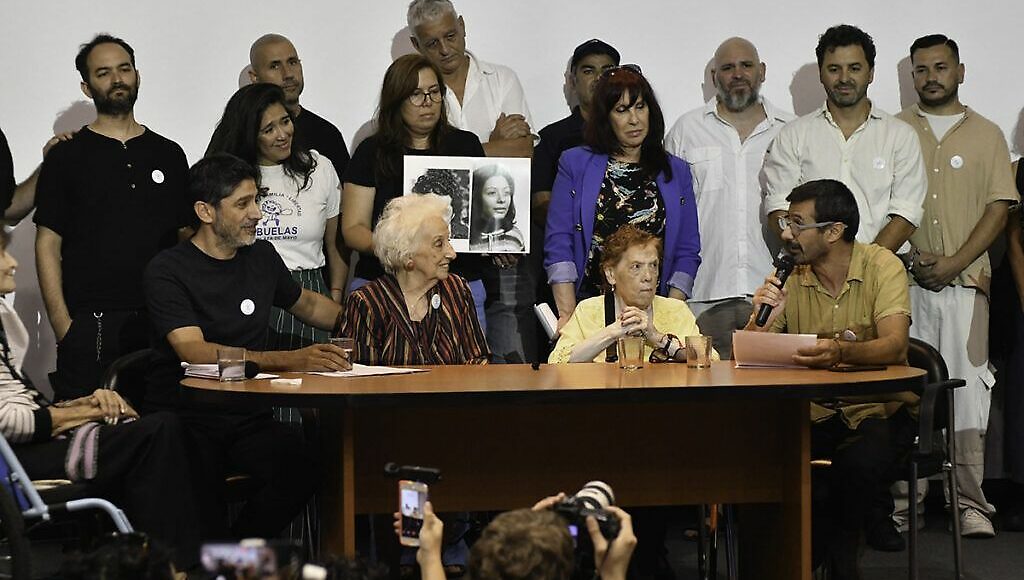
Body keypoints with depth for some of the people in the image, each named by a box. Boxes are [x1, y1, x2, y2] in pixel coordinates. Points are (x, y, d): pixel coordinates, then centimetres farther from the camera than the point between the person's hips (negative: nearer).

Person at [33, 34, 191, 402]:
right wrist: (62, 326, -9)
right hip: (90, 325, -3)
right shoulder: (66, 157, 5)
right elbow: (48, 244, 1)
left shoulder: (168, 155, 14)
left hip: (159, 324, 3)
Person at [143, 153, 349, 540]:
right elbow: (193, 351, -20)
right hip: (186, 417, -5)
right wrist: (288, 360, -30)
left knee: (298, 465, -28)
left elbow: (306, 304, 36)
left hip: (248, 417, 5)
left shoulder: (261, 257, 14)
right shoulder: (168, 271, -5)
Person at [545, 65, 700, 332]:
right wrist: (568, 316, -7)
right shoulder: (575, 163, 8)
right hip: (589, 307, -1)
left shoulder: (676, 171, 14)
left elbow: (687, 253, 11)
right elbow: (558, 244, 2)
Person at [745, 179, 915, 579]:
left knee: (861, 462, -35)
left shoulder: (881, 266, -7)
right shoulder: (790, 279, 4)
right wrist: (761, 320, -20)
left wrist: (841, 352, -44)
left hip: (876, 409, -4)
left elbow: (895, 347, -24)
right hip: (814, 412, 4)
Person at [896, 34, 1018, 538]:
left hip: (964, 281, -1)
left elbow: (999, 209, 4)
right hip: (902, 280, 1)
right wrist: (908, 256, -7)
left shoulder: (986, 135, 11)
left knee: (966, 389, -7)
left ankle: (970, 503, -5)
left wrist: (953, 263, -7)